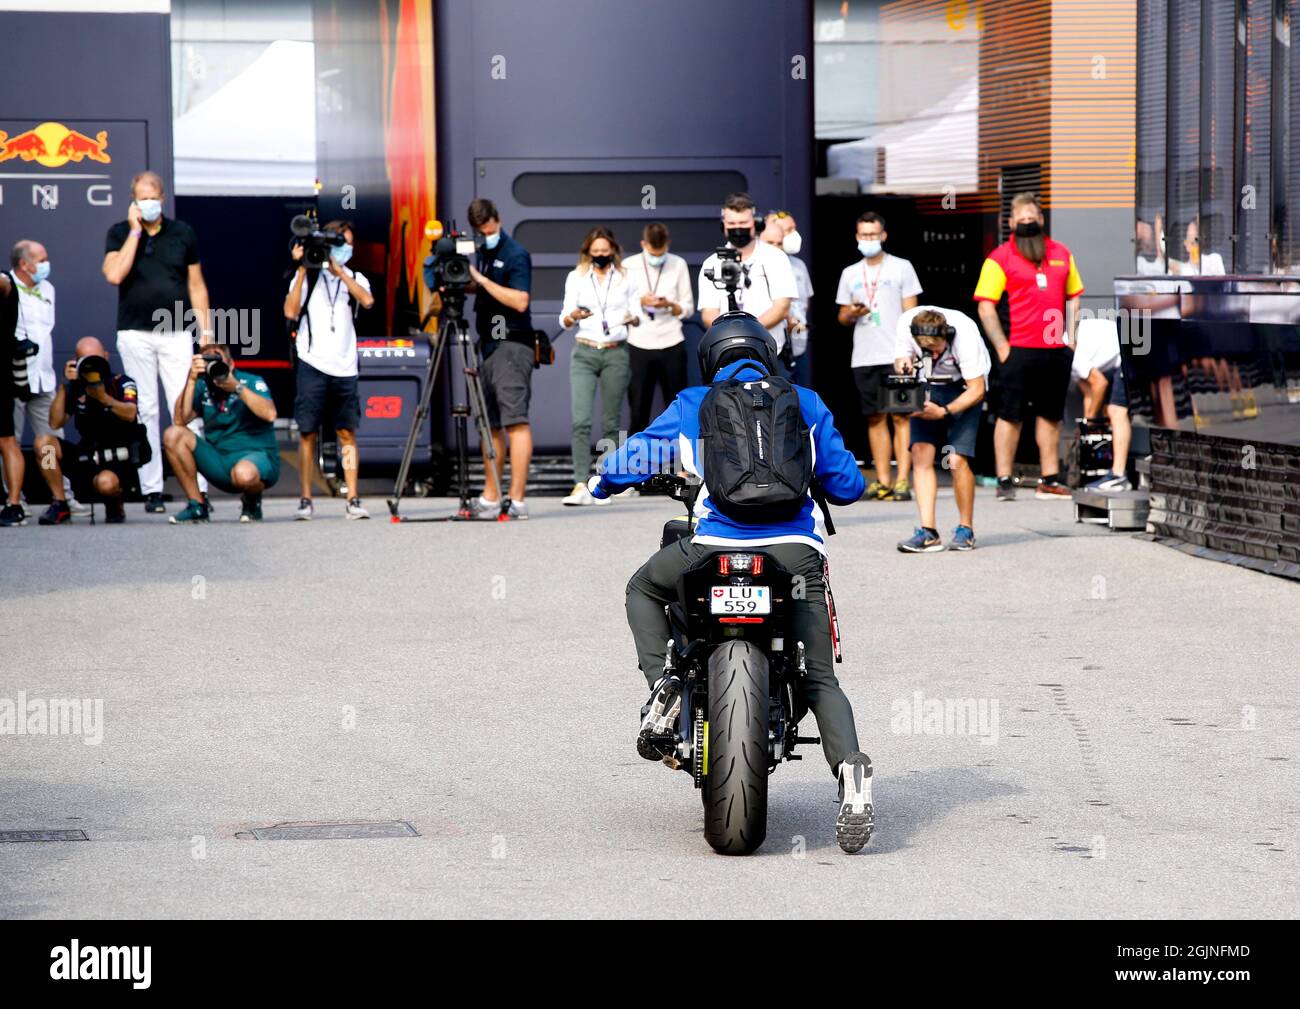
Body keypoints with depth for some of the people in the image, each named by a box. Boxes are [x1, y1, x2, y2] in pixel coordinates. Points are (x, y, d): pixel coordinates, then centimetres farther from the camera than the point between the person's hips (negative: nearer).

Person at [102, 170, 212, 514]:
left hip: (176, 333, 0)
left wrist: (206, 331, 5)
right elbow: (114, 275, -13)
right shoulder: (119, 233, 4)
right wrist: (135, 231, -10)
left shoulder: (183, 233, 8)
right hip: (135, 334, 0)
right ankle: (151, 490, 4)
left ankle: (197, 487, -8)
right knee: (144, 411, 1)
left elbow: (196, 285, 11)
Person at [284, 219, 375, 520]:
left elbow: (367, 300, -10)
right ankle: (306, 500, 1)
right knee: (308, 433, -2)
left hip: (344, 368, 2)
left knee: (347, 432, 1)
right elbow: (291, 311, -7)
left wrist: (338, 270, -12)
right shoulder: (307, 277, 6)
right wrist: (303, 271, -8)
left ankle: (353, 499, 1)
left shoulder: (354, 278, 11)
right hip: (312, 365, -2)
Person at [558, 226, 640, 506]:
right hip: (584, 353, 0)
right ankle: (581, 485, -18)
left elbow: (637, 315, 9)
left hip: (616, 354, 1)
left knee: (610, 422, 2)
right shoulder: (576, 277, 6)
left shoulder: (625, 277, 7)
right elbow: (564, 319, 3)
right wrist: (573, 316, -20)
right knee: (580, 420, -13)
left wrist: (632, 318, -14)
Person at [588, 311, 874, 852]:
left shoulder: (690, 406, 16)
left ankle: (662, 682, 7)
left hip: (717, 544, -1)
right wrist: (836, 483, 44)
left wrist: (602, 479, 44)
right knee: (820, 679, 7)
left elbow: (632, 458, 20)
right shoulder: (805, 403, 18)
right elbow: (846, 483, 19)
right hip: (796, 549, 1)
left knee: (644, 588, 30)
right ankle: (849, 766, -21)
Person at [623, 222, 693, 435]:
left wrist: (670, 305, -15)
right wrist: (640, 302, -15)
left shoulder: (678, 265, 5)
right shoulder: (629, 266, 2)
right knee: (638, 408, 0)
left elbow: (688, 308, 5)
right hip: (639, 346, -1)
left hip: (672, 345, 1)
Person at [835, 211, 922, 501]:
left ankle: (903, 480, -11)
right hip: (863, 357, 4)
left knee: (900, 416, -8)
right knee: (876, 418, 3)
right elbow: (842, 316, 20)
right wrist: (851, 314, -4)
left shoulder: (901, 268, 5)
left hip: (896, 356, -4)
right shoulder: (850, 274, 15)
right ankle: (883, 480, 5)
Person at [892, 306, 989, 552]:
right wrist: (903, 365, -28)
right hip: (927, 385, 4)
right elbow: (901, 359, -3)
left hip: (963, 388, -4)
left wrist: (944, 412, -33)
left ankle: (966, 529, 2)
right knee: (921, 452, -12)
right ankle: (928, 532, -13)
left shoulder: (965, 334, -31)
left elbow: (977, 390, -23)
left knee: (956, 459, -16)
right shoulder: (906, 324, -23)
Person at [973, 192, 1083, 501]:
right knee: (1010, 416, -2)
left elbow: (1073, 297, 21)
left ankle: (1050, 479, 17)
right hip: (1019, 350, -5)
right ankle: (1004, 481, 1)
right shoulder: (1000, 258, -2)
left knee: (1050, 416, 11)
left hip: (1056, 351, 5)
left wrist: (1070, 336, 9)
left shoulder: (1061, 254, 13)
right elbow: (985, 307, -6)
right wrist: (1002, 347, -12)